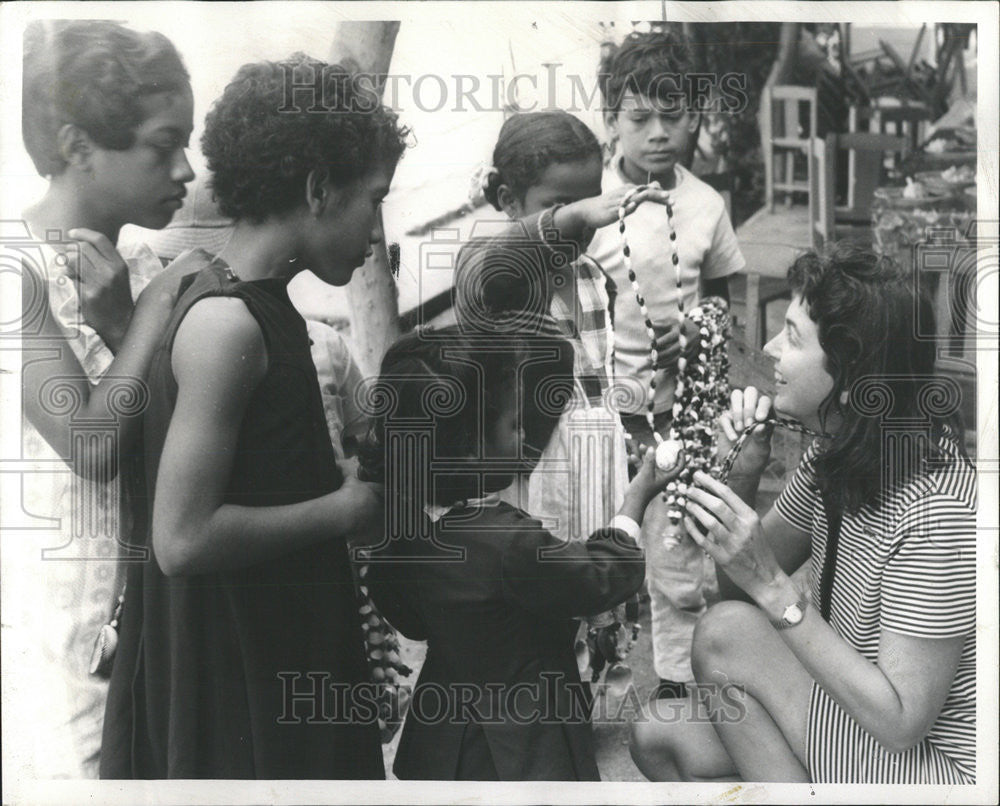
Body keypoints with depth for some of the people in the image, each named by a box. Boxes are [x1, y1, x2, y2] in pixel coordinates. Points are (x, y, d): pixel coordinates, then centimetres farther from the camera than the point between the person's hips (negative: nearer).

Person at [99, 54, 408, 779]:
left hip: (283, 654, 9)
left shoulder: (263, 306, 9)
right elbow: (182, 538, -25)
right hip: (233, 679, -9)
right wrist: (344, 510, -16)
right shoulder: (226, 323, -20)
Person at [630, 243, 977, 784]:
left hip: (934, 765, -7)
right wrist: (743, 472, -10)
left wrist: (772, 585, -27)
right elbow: (739, 582, 8)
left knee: (727, 631, -18)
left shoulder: (936, 510, -27)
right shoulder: (835, 455, -1)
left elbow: (901, 723, -26)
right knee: (657, 741, -6)